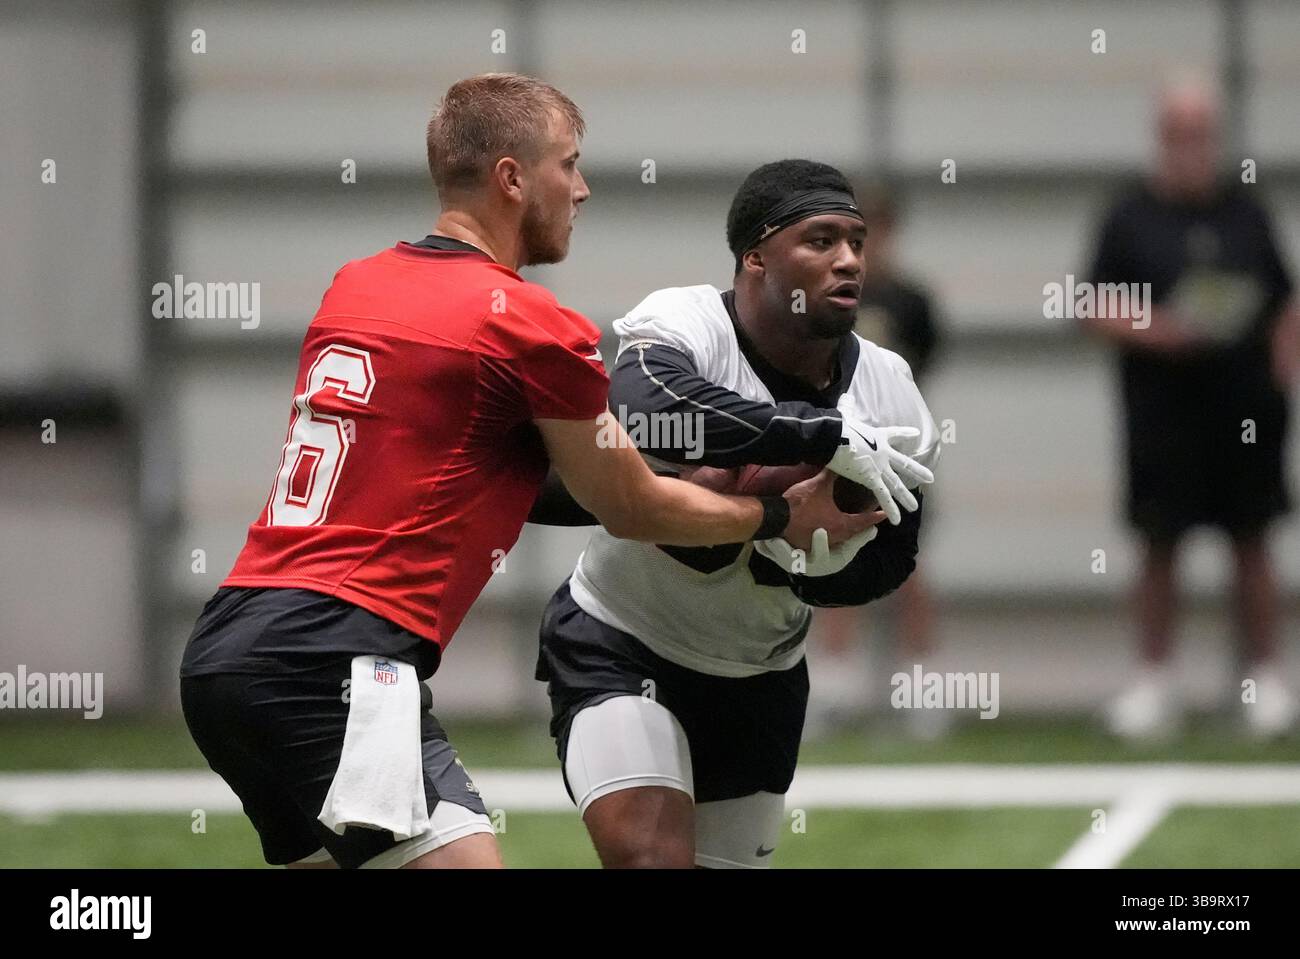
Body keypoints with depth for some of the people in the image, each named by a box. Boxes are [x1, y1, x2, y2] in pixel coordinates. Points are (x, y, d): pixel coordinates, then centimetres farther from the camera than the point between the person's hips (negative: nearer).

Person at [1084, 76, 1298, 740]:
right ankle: (1154, 683, 9)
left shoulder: (1244, 211, 9)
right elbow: (1096, 311, 1)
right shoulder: (1132, 218, 2)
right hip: (1163, 409, -2)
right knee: (1160, 544, 2)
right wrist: (1145, 330, -16)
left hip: (1245, 409, 2)